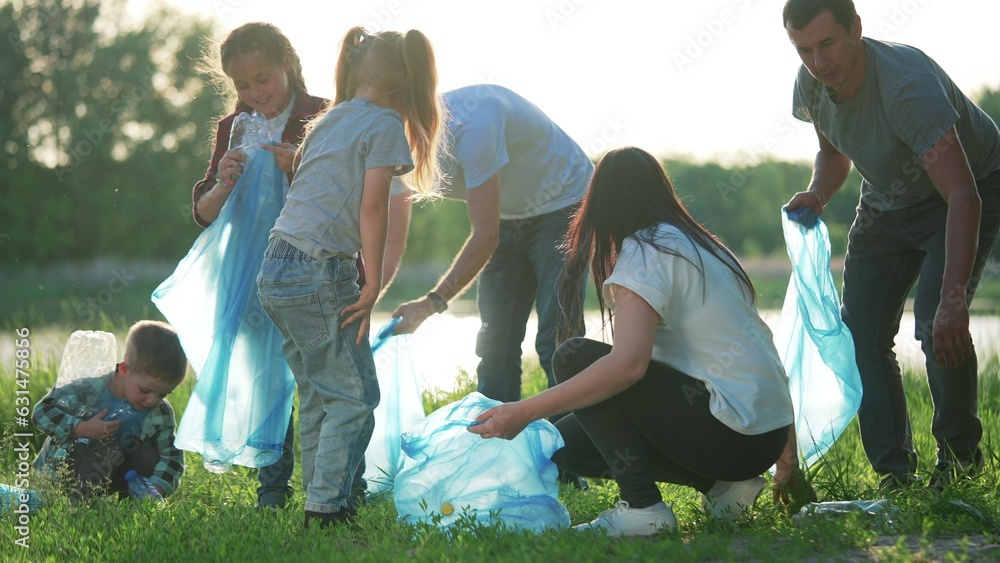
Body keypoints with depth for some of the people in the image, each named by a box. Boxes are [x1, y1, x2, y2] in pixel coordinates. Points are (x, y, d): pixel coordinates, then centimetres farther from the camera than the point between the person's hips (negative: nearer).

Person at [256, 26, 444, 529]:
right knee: (353, 396, -3)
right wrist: (372, 286, -8)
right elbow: (372, 208, -10)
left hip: (274, 266, 8)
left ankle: (319, 499, 14)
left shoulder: (328, 121, 19)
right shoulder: (385, 125, -3)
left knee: (316, 397, 13)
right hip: (319, 273, -8)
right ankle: (324, 505, -8)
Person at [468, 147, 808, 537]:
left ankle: (642, 506, -15)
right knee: (568, 444, 12)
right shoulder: (699, 245, 18)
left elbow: (628, 364, -25)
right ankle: (720, 485, 9)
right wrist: (787, 457, 28)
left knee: (574, 358, -9)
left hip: (731, 436, -9)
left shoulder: (644, 252, -10)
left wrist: (524, 413, -23)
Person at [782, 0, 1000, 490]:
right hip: (886, 204, 7)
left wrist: (953, 300, -52)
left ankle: (959, 459, -1)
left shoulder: (908, 86, -38)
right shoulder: (812, 82, -15)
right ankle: (895, 476, 3)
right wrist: (816, 196, -15)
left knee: (939, 329, -24)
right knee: (860, 337, -6)